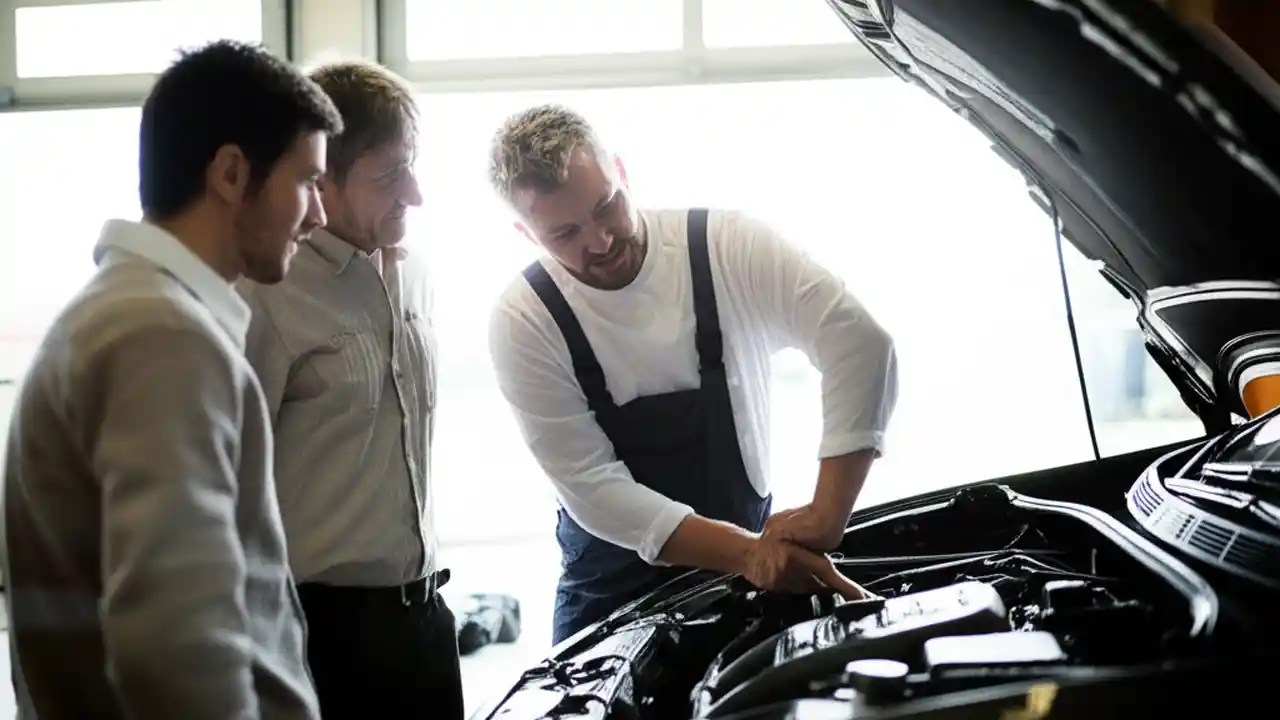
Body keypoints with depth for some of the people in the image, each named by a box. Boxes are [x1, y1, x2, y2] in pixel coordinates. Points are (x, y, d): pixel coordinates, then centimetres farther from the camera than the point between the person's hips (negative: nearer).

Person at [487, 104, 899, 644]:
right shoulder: (524, 321, -16)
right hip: (613, 581, -1)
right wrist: (747, 553, -31)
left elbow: (860, 344, -21)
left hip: (752, 537, 1)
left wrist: (827, 514, -31)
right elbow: (592, 487, -20)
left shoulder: (729, 246, -15)